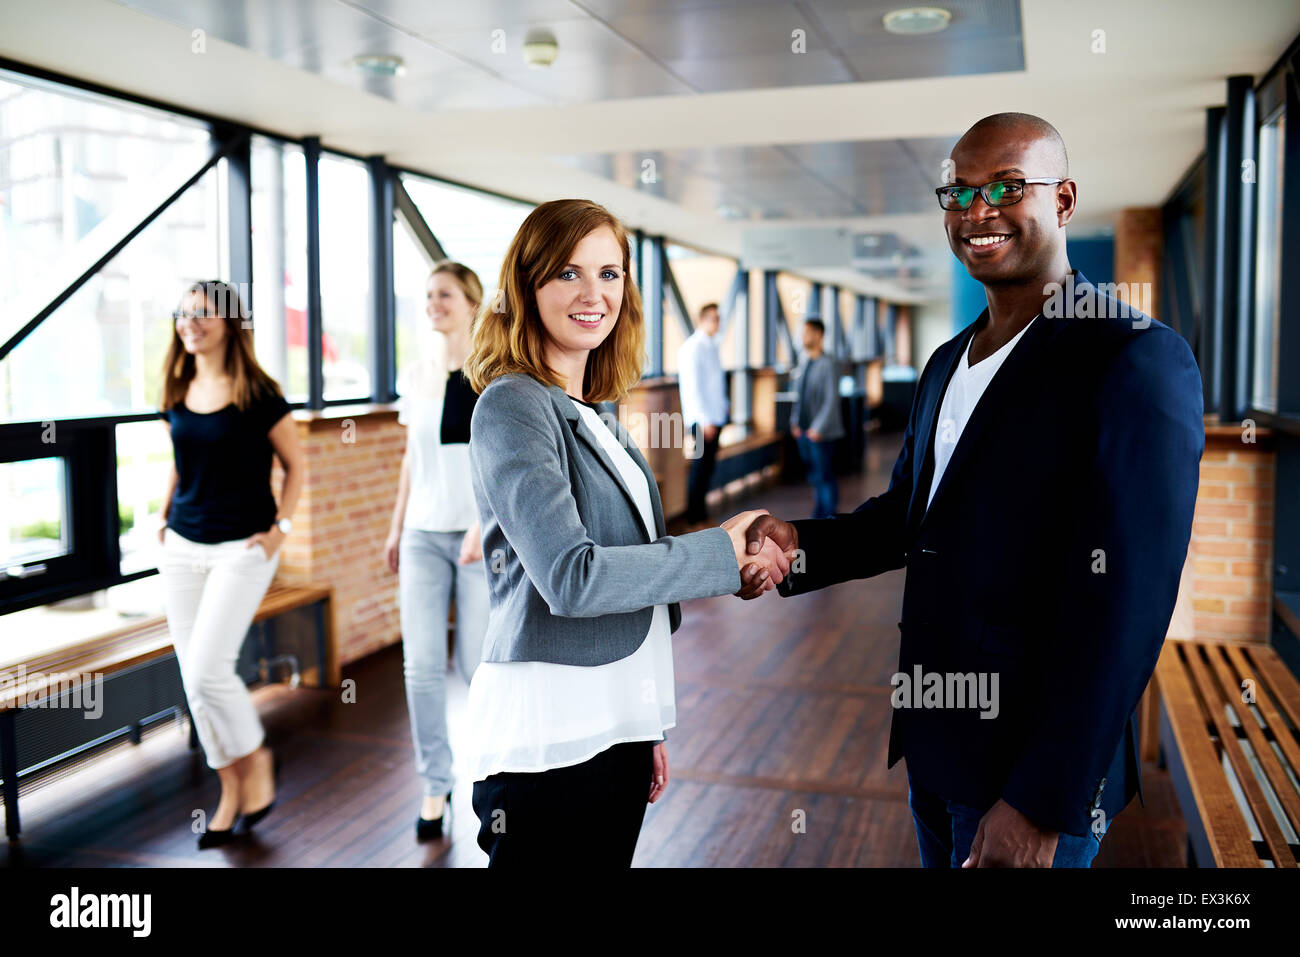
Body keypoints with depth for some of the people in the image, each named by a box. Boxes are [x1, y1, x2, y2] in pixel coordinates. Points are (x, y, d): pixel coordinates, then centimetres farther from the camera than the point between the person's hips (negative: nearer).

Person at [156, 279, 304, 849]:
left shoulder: (256, 394, -8)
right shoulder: (178, 394, 8)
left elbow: (295, 464, -2)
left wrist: (279, 528, -9)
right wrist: (165, 516, 11)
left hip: (242, 548, -6)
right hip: (182, 546, 6)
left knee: (207, 671, -13)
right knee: (195, 680, 7)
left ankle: (256, 759, 15)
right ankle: (230, 793, 22)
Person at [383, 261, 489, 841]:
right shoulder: (415, 377, 10)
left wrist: (484, 524, -24)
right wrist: (396, 529, 17)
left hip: (483, 536, -4)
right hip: (424, 536, 4)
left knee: (478, 663, -1)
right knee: (422, 665, 0)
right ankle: (435, 787, 14)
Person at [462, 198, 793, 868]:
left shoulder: (594, 414, 12)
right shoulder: (512, 406, -12)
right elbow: (570, 578, -21)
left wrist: (647, 727, 17)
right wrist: (724, 553, -15)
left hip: (616, 724, 8)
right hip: (550, 738, -8)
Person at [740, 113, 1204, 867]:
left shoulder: (1137, 360, -16)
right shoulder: (948, 363, 10)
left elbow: (1125, 602, -21)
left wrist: (1045, 805, -22)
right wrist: (798, 546, -5)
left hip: (1035, 769, -7)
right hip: (934, 746, 8)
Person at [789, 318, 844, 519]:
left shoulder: (827, 363, -14)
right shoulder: (803, 361, 10)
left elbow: (832, 398, -17)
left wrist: (818, 427, -18)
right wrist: (795, 421, 13)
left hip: (820, 433, -8)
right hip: (804, 431, 8)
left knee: (825, 477, -1)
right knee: (815, 477, 15)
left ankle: (830, 516, 7)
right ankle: (819, 517, 25)